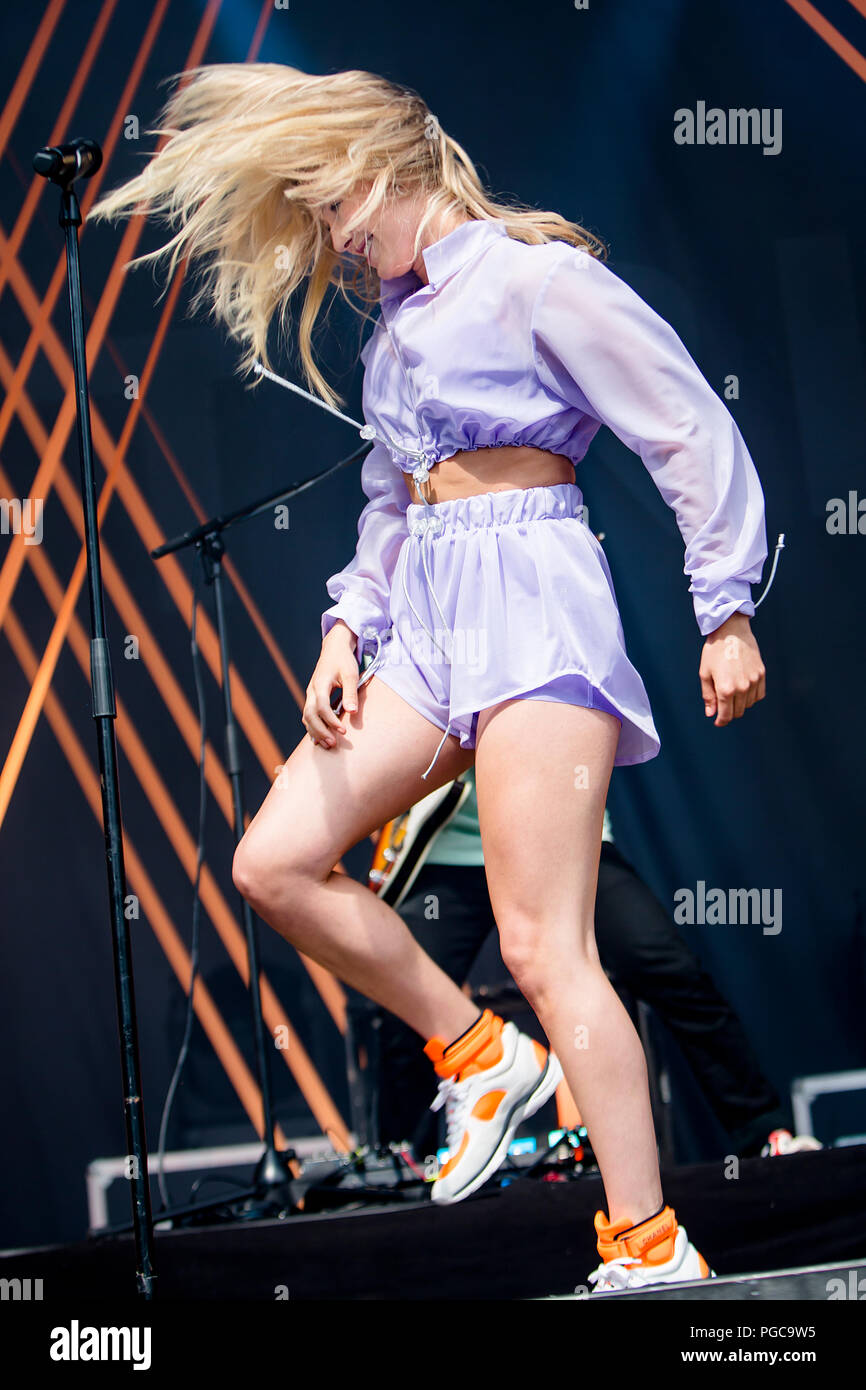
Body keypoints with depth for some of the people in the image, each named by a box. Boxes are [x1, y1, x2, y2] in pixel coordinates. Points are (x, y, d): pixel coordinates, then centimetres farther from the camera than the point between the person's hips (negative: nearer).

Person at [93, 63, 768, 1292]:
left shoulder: (532, 276, -7)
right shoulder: (398, 322, 18)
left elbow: (693, 433, -8)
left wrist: (727, 613, -9)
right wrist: (347, 627, 8)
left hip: (530, 601, -9)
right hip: (425, 615, 9)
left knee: (543, 948, -15)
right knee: (274, 863, 0)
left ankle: (653, 1251, -12)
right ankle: (480, 1056, 13)